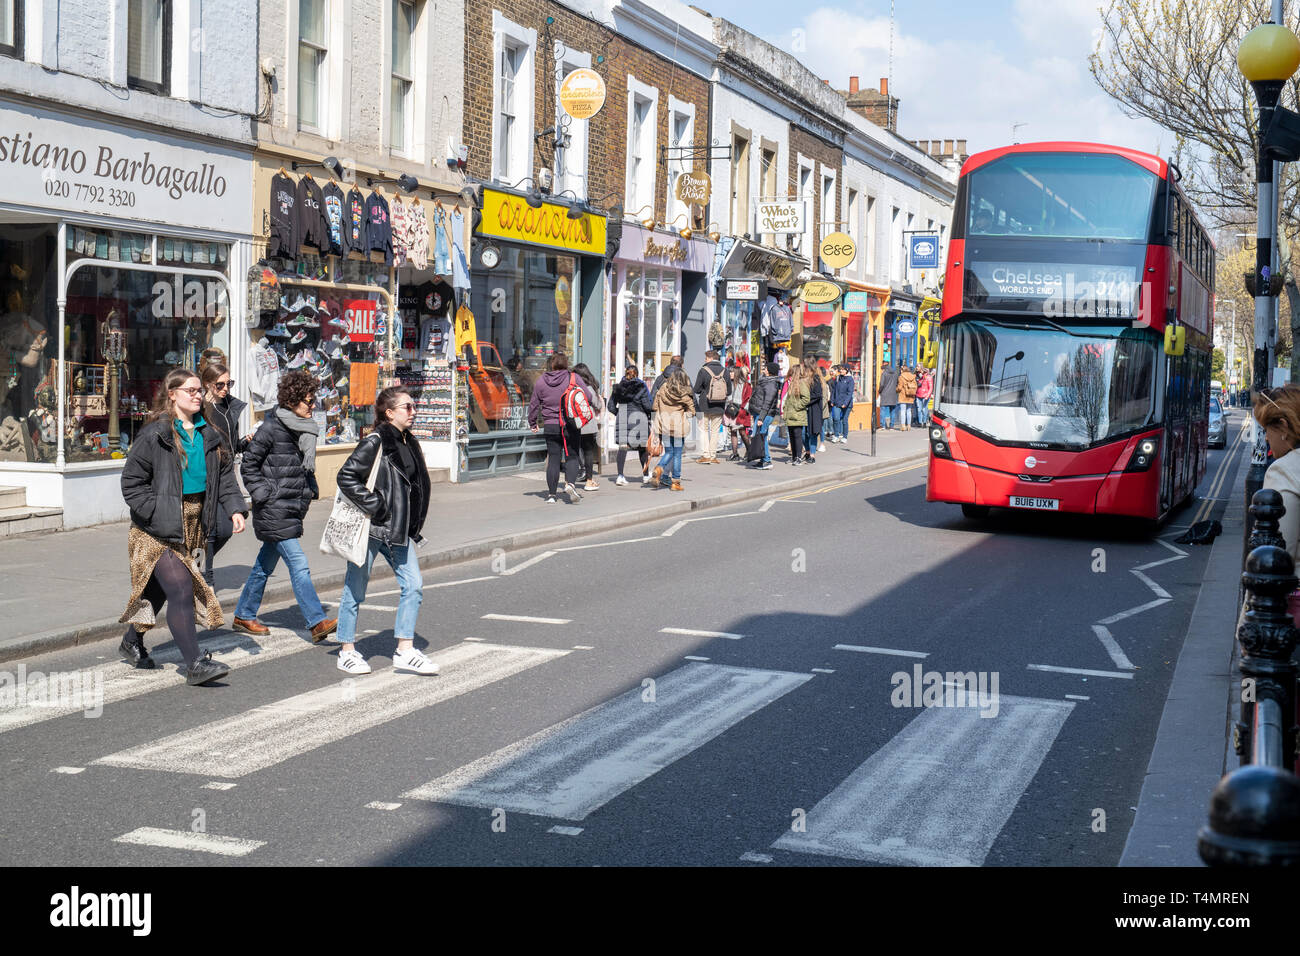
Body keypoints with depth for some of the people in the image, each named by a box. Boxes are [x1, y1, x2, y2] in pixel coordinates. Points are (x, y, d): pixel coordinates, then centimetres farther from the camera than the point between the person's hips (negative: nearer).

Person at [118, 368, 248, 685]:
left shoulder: (208, 435, 8)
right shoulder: (155, 435, -11)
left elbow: (224, 474, 12)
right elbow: (132, 482, -10)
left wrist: (235, 508, -2)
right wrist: (159, 513, -18)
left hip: (192, 525, 7)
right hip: (159, 528, -7)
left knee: (160, 586, 18)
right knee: (180, 588, -15)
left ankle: (133, 641, 40)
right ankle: (194, 664, -14)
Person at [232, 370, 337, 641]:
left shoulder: (306, 429, 10)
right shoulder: (272, 427, -12)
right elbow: (249, 464, -7)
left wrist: (311, 489, 13)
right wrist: (263, 495, -11)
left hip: (292, 508, 8)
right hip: (273, 511, -8)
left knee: (265, 565, 17)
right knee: (299, 566, -13)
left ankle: (244, 616, 28)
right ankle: (317, 622, -16)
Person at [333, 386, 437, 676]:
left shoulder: (408, 442, 11)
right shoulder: (375, 442, -14)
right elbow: (346, 477, -19)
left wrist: (412, 526, 14)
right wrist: (374, 505, -19)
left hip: (399, 530, 8)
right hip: (371, 529, -8)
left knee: (413, 585, 2)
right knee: (355, 590, 5)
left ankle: (405, 652, 8)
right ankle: (347, 652, 17)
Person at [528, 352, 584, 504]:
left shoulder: (541, 381, 2)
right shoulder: (574, 378, -4)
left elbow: (534, 404, 9)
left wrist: (533, 423, 22)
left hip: (551, 426, 2)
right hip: (571, 425, -2)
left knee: (553, 459, 7)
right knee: (572, 457, 7)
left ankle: (551, 494, 7)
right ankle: (570, 483, -16)